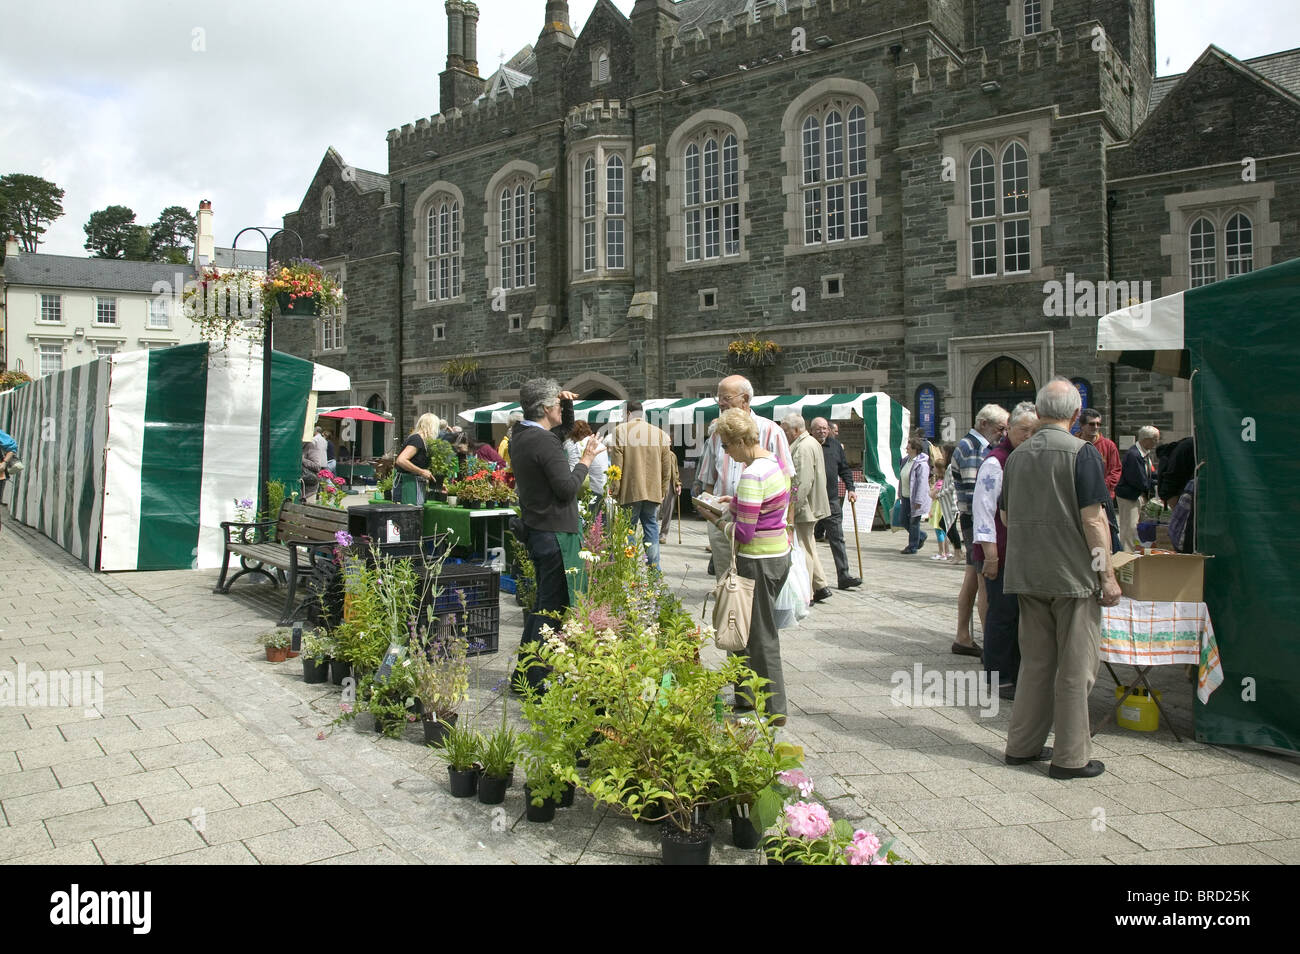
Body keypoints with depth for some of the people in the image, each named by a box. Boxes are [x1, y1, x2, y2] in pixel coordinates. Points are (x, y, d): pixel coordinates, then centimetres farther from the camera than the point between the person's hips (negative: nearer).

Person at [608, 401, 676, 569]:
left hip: (630, 492, -3)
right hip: (654, 491, 3)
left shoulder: (620, 431, -1)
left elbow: (616, 464, -6)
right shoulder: (660, 433, 9)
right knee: (651, 527, 9)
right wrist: (663, 492, 17)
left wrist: (615, 490, -1)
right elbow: (666, 467, 11)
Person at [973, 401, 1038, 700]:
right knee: (1003, 613, -2)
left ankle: (1014, 672, 24)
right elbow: (984, 508, -17)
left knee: (1018, 613, 13)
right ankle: (999, 679, 8)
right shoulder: (995, 462, -12)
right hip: (1001, 552, -8)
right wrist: (990, 553, -21)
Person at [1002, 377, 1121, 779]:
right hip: (1074, 576, -6)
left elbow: (1006, 517, 16)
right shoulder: (1082, 452, -10)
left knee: (1035, 660, 15)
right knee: (1075, 667, 3)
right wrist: (1108, 575, -9)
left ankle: (1022, 745, 21)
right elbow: (1093, 519, -15)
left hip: (1026, 575, 6)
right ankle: (1070, 757, 9)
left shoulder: (1017, 455, 8)